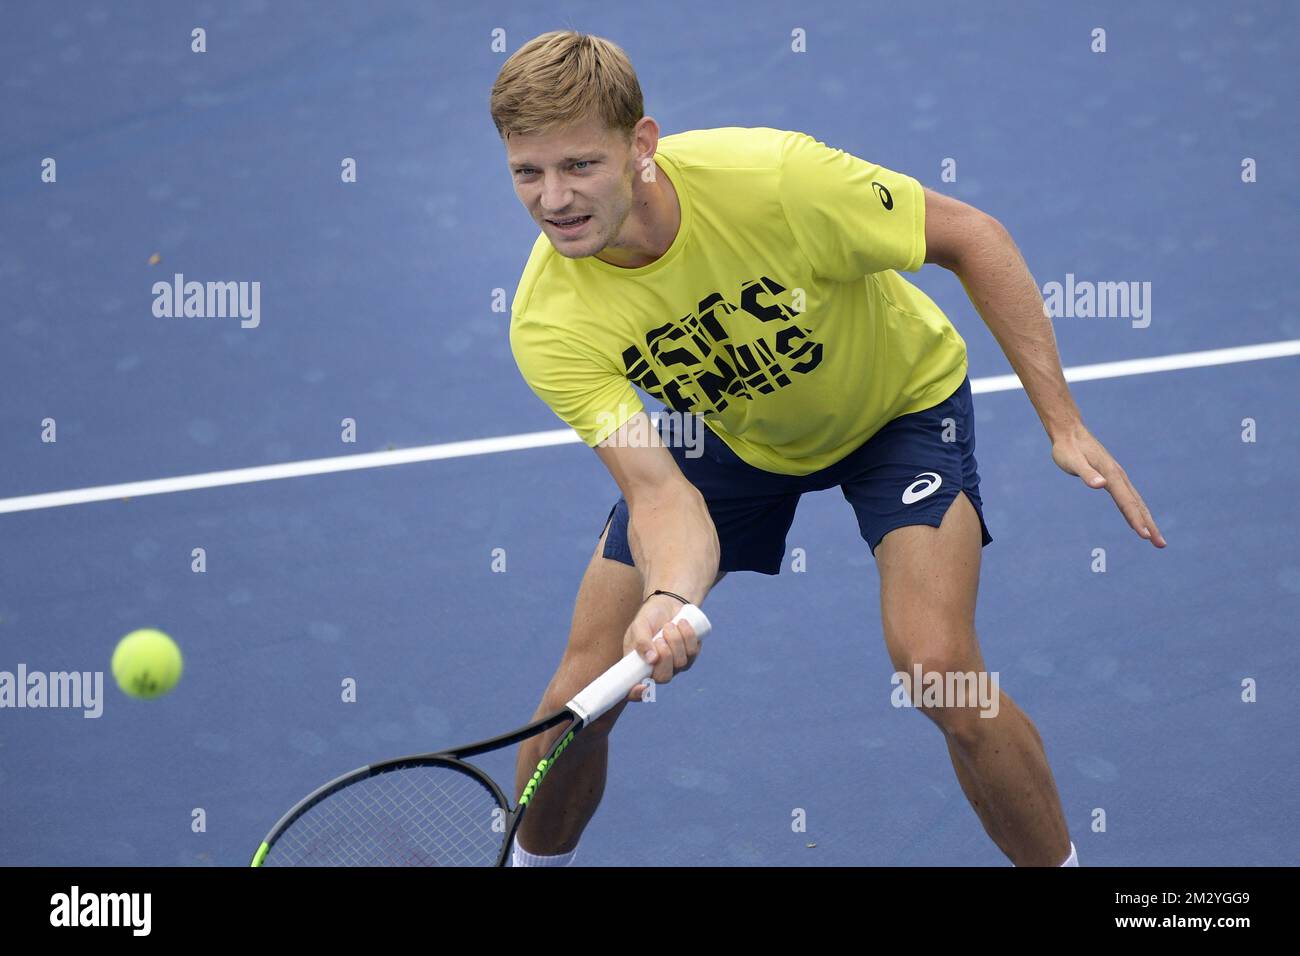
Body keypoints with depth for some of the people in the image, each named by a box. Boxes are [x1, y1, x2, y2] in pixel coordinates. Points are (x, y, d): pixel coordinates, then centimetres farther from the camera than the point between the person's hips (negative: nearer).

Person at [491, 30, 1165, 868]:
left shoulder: (769, 178, -37)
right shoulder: (551, 327, -28)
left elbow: (972, 235, -24)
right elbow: (660, 491, -31)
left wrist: (1066, 426, -25)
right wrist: (670, 596, -55)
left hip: (903, 402, -3)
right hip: (732, 435, 3)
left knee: (939, 670, -24)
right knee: (578, 698, -2)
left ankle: (1057, 862, 0)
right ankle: (537, 861, 29)